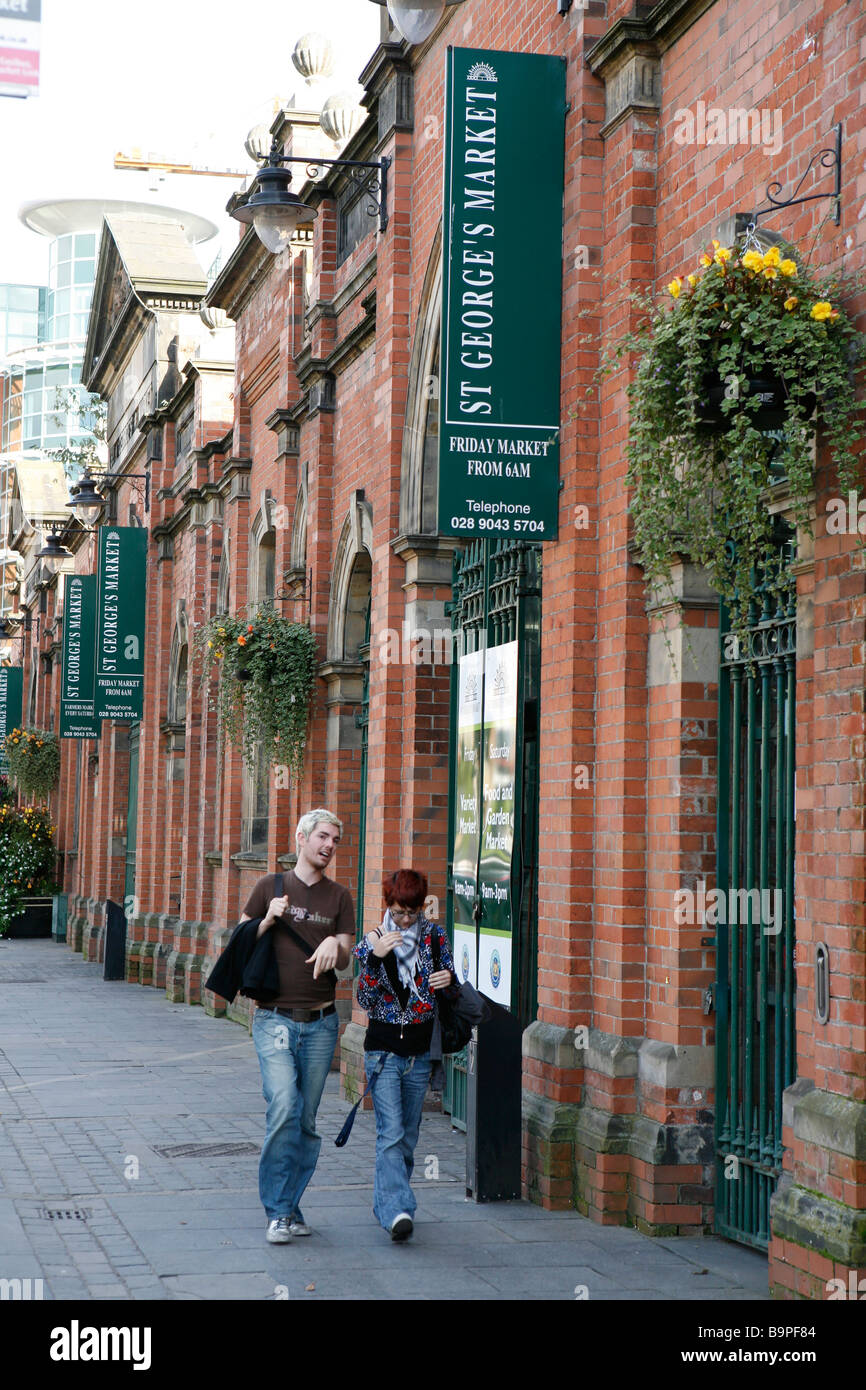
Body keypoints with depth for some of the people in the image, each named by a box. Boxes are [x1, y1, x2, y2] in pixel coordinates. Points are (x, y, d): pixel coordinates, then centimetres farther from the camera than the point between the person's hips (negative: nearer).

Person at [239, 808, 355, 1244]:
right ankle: (278, 1211, -8)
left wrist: (335, 944, -15)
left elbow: (345, 960, 7)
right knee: (284, 1108, -18)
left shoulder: (339, 897, 11)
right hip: (275, 1018, -3)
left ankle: (289, 1207, 17)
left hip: (321, 1023, 3)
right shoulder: (270, 887, 5)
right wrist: (268, 921, -9)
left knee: (306, 1120, 5)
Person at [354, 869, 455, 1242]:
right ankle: (398, 1210, -23)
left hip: (421, 1050, 3)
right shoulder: (371, 942, -2)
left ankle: (386, 1203, 25)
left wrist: (450, 979, -14)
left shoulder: (434, 935, 4)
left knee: (407, 1135, 10)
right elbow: (366, 1001, -8)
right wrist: (375, 957, -22)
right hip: (384, 1049, -3)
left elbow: (449, 982, 10)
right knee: (391, 1134, -15)